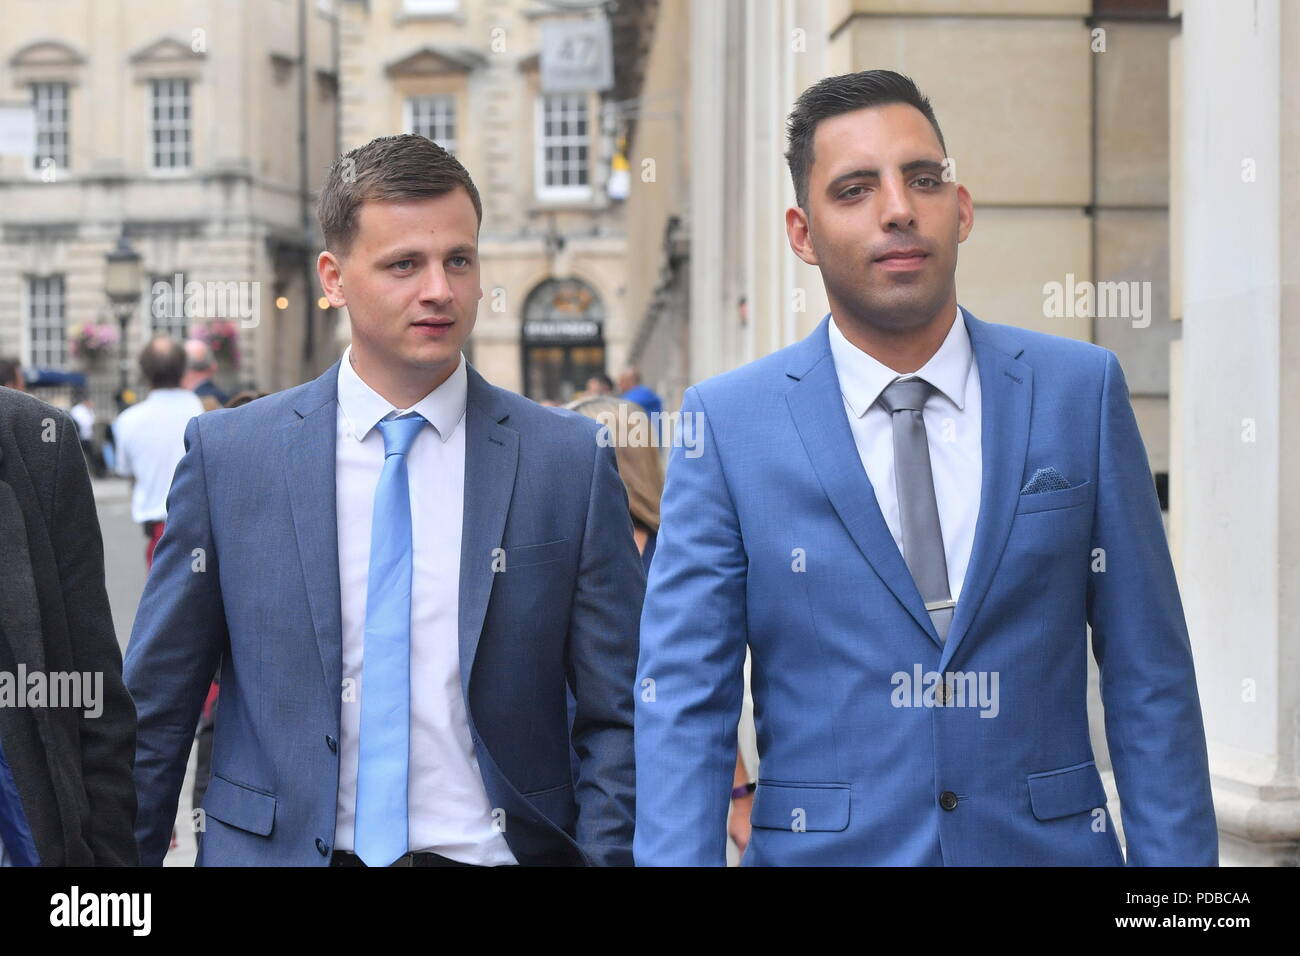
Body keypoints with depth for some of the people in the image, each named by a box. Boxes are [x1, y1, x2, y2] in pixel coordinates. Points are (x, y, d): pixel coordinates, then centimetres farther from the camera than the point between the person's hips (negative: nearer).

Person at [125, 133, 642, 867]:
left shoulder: (570, 461, -2)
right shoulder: (227, 453, -1)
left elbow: (617, 723, 0)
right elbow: (154, 710, 3)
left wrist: (609, 855, -11)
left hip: (491, 850, 0)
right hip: (279, 847, 1)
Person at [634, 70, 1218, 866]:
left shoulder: (1083, 391, 0)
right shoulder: (728, 421, -4)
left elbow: (1149, 676, 1)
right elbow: (683, 697, -5)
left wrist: (1178, 858, -5)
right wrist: (679, 857, -15)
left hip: (1049, 842, 1)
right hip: (824, 845, -1)